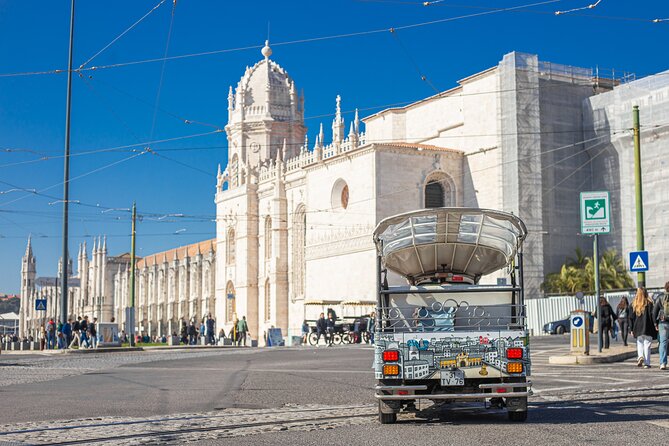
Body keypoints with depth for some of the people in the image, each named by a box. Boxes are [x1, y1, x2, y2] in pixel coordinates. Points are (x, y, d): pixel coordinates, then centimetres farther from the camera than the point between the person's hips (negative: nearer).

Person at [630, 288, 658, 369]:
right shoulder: (649, 303, -4)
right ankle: (647, 363, 3)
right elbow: (652, 315, -10)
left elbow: (631, 317, 5)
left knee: (639, 343, 15)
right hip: (648, 328, -2)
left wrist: (632, 329, 11)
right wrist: (655, 325, -5)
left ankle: (640, 356, -10)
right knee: (647, 345, 4)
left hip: (638, 328, 2)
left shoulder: (634, 304, 4)